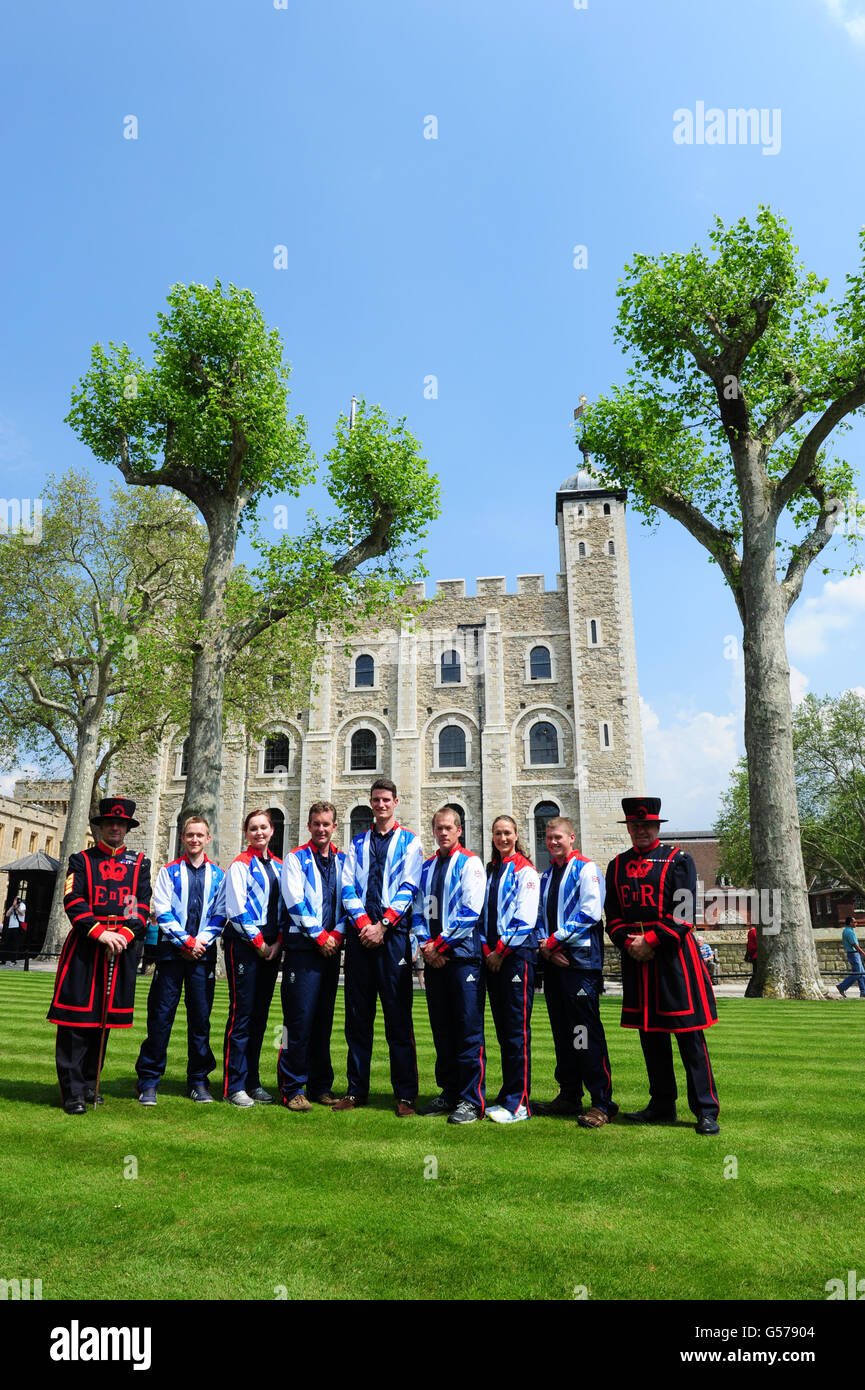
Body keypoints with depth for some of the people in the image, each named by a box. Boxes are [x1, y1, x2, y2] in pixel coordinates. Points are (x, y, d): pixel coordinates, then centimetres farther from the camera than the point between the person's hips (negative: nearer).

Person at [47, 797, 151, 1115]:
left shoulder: (139, 863, 11)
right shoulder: (81, 860, 6)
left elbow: (143, 906, 3)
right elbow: (73, 902, -6)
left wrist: (123, 936, -13)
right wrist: (100, 933, -19)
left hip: (121, 948, 2)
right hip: (84, 947, -2)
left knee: (105, 1016, 10)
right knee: (76, 1017, -3)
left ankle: (89, 1083, 25)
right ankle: (73, 1092, 6)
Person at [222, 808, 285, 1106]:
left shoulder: (278, 866, 13)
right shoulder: (240, 865, -3)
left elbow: (284, 906, 13)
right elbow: (238, 909, -10)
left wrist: (278, 942, 1)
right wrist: (259, 943, -10)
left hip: (271, 947, 6)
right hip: (244, 945, -6)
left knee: (260, 1015, 9)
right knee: (242, 1014, -5)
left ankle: (252, 1081, 19)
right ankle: (234, 1086, 3)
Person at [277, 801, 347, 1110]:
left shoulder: (343, 861, 13)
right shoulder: (296, 859, 1)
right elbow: (295, 902, -8)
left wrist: (337, 934, -6)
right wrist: (320, 936, -11)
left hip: (332, 947, 4)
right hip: (303, 947, -4)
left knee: (324, 1020, 10)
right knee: (299, 1019, -6)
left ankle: (320, 1085, 20)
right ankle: (292, 1088, 4)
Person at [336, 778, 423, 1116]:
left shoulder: (409, 842, 7)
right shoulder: (358, 844, 17)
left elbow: (408, 887, -3)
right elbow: (348, 887, 7)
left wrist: (382, 925, -11)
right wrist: (362, 923, -9)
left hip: (393, 934, -3)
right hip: (359, 934, 3)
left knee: (398, 1015, -2)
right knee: (357, 1015, 7)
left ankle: (406, 1094, 6)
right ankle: (357, 1090, 18)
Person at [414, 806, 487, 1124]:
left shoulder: (470, 864, -2)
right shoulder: (426, 868, 16)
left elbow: (470, 911, -12)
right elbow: (419, 910, 13)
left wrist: (440, 945, -12)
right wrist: (426, 946, -2)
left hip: (462, 955, -6)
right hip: (434, 957, 6)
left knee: (468, 1030, -4)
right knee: (441, 1029, 11)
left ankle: (471, 1101, 3)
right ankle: (448, 1093, 21)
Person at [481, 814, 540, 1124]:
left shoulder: (524, 870, -4)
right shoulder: (490, 870, 16)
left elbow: (525, 917, -11)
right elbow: (484, 912, 14)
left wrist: (501, 951, -10)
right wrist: (487, 949, 1)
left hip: (517, 954, -6)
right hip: (492, 956, 7)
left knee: (518, 1030, -5)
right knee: (502, 1029, 11)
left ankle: (519, 1102, 0)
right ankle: (508, 1096, 19)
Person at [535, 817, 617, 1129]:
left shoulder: (586, 869, -3)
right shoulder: (546, 876, 18)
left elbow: (590, 912, -14)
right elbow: (540, 916, 16)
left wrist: (555, 940, -14)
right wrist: (546, 947, -3)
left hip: (581, 961, -7)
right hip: (554, 962, 7)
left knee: (585, 1031, -9)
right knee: (562, 1031, 13)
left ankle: (602, 1103, -1)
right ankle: (570, 1095, 24)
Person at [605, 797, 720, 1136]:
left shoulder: (678, 860, -1)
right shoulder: (617, 866, 12)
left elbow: (683, 913, -9)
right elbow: (613, 915, 10)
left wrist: (650, 940, -15)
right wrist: (628, 943, -8)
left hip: (674, 955, -4)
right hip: (636, 957, 4)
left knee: (689, 1032, -2)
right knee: (650, 1032, 11)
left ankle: (705, 1110, 7)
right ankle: (662, 1105, 23)